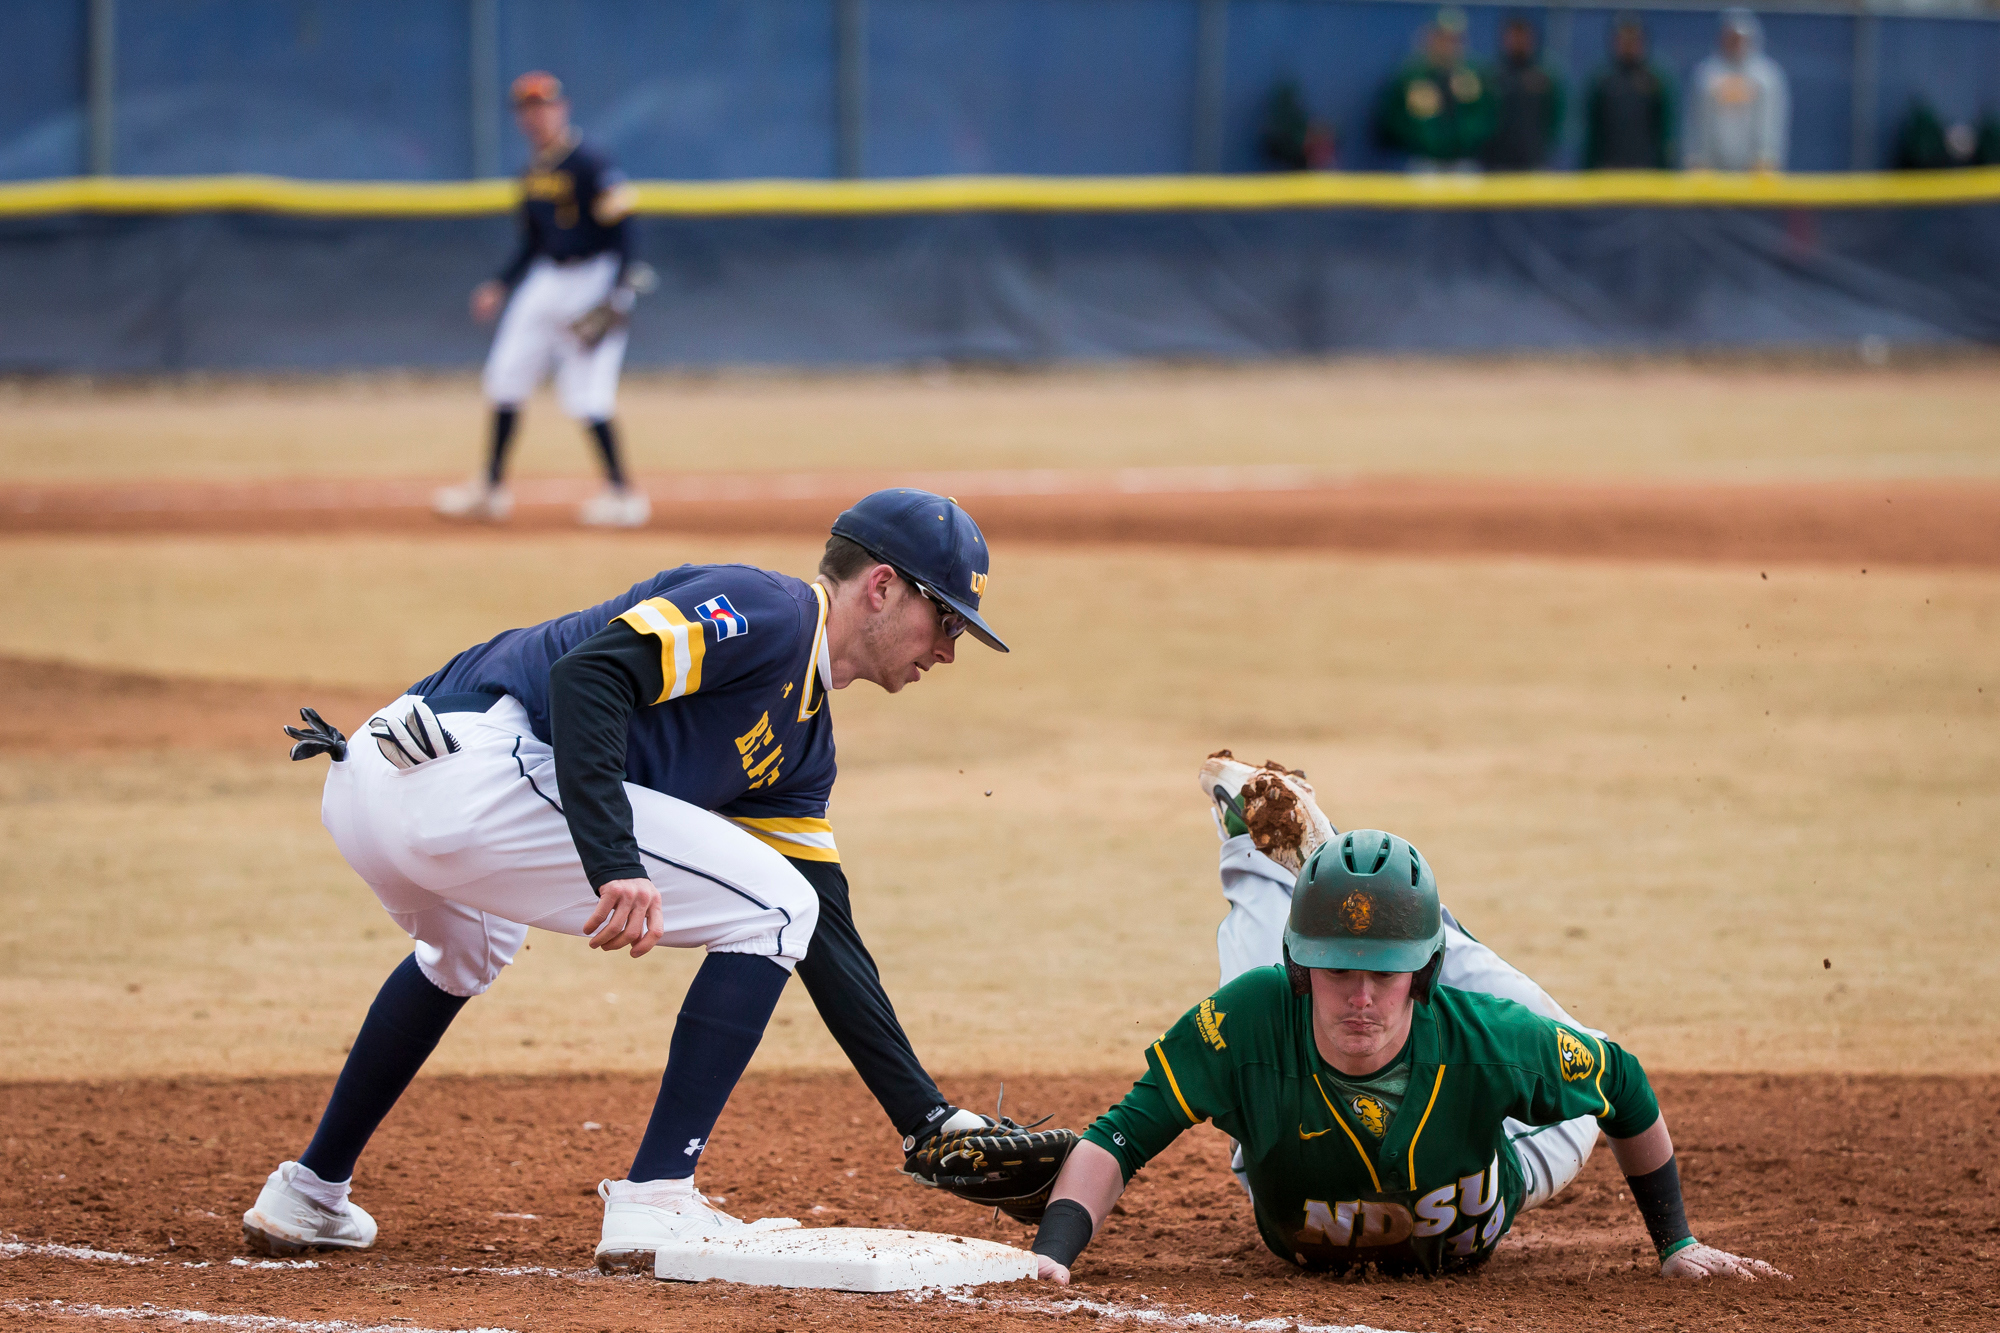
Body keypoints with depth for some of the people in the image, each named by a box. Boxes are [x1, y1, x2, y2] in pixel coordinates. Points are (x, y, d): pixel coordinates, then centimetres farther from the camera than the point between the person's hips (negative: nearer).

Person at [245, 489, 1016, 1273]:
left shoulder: (803, 739, 26)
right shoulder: (766, 613, -3)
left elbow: (828, 942, 25)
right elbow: (585, 673, -18)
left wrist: (929, 1120, 20)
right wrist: (616, 864, -29)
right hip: (472, 761, -10)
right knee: (770, 911, -2)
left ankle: (308, 1198, 44)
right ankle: (654, 1208, -4)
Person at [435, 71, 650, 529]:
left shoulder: (591, 166, -15)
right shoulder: (533, 174, 11)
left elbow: (621, 232, -17)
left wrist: (616, 297, -23)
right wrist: (500, 285, 13)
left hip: (593, 280, -9)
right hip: (546, 281, 9)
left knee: (585, 394, -12)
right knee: (506, 374, 7)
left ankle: (624, 494, -2)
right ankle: (492, 487, 17)